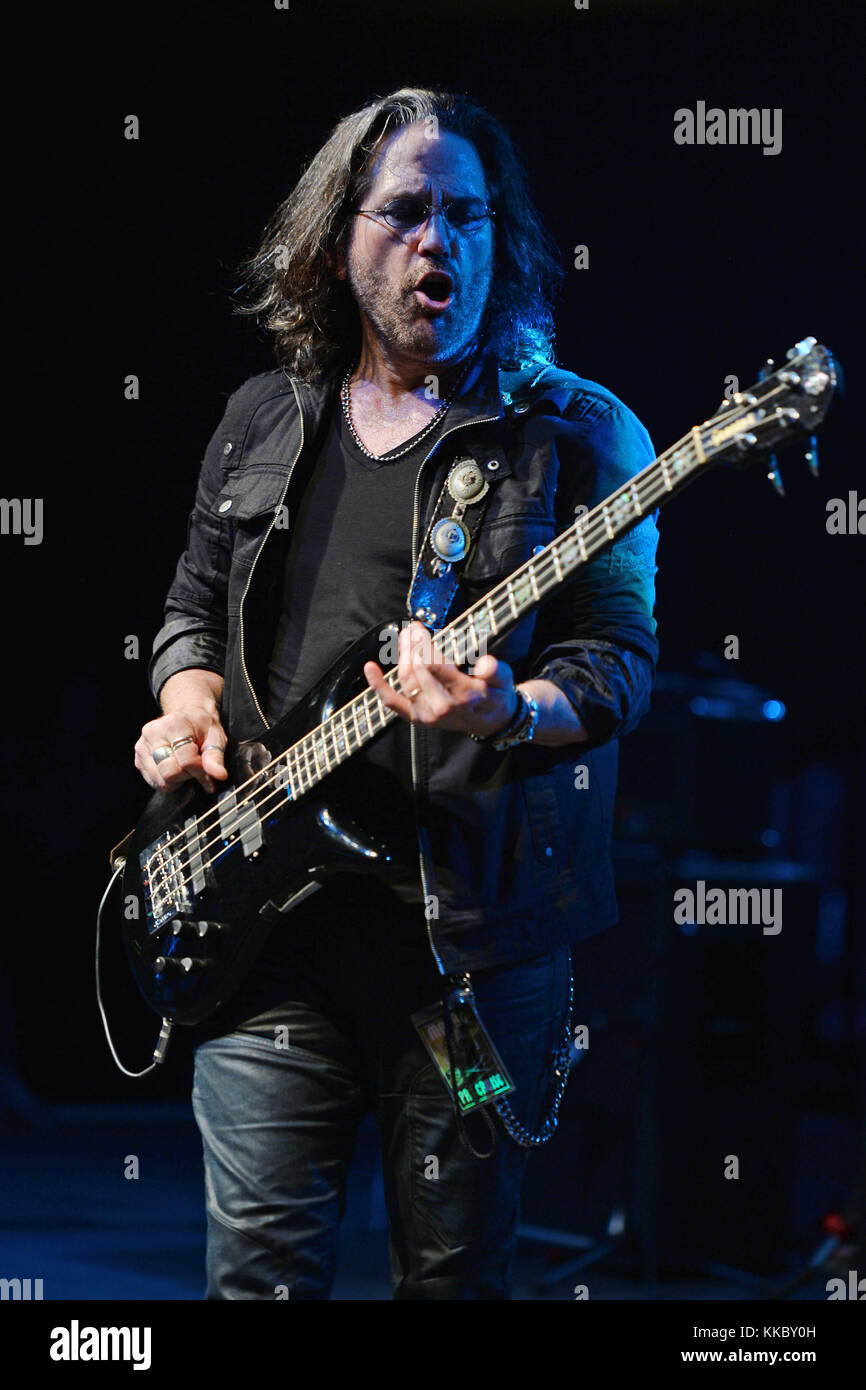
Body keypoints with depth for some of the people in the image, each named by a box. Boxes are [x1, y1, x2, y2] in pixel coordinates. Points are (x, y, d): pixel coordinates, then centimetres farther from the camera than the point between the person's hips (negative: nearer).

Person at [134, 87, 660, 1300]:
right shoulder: (261, 423, 14)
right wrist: (188, 704, 4)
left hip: (471, 922, -3)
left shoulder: (575, 435, 1)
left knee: (453, 1269, 5)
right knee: (260, 1262, 0)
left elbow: (618, 656, -5)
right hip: (260, 915, 3)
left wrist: (510, 712, -25)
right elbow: (195, 600, 25)